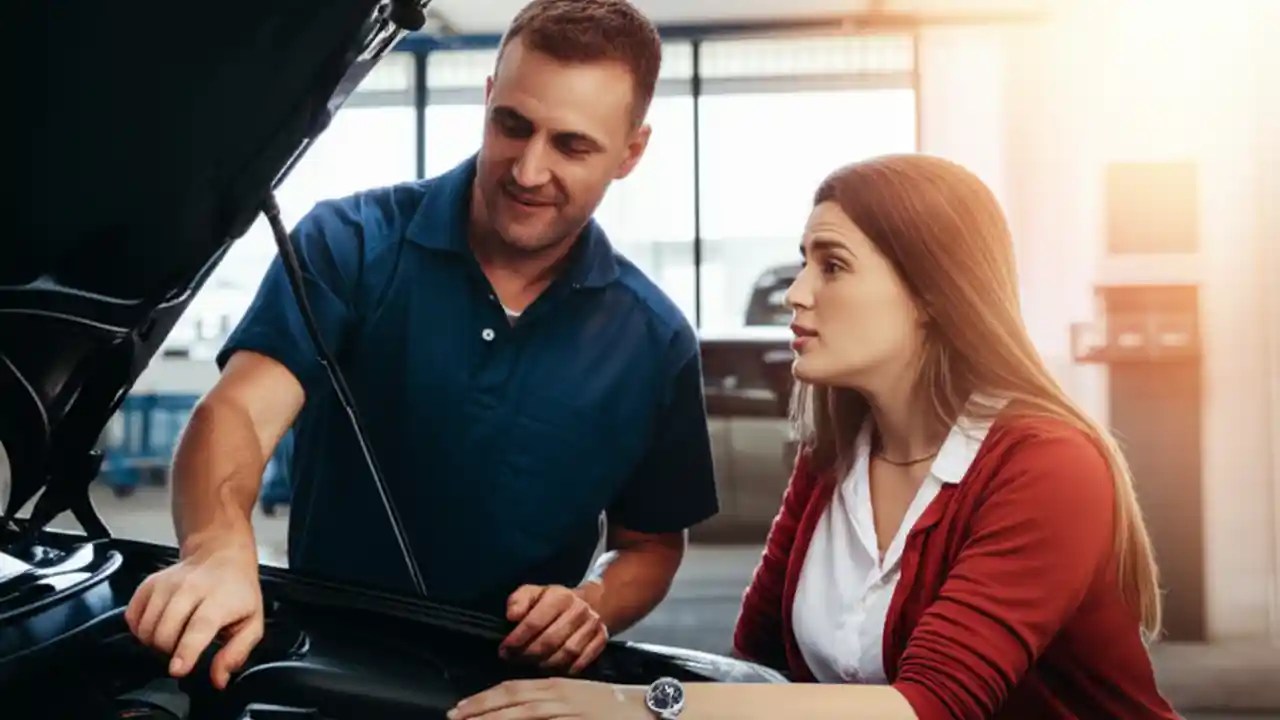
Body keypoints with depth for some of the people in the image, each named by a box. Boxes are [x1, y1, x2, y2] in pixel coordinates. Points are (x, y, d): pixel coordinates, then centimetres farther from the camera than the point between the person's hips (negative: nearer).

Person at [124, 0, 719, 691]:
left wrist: (592, 605, -16)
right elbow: (237, 411, -23)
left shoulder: (653, 340, -4)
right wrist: (219, 552, -43)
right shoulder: (351, 243, -10)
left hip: (514, 684, 1)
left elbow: (652, 542, 6)